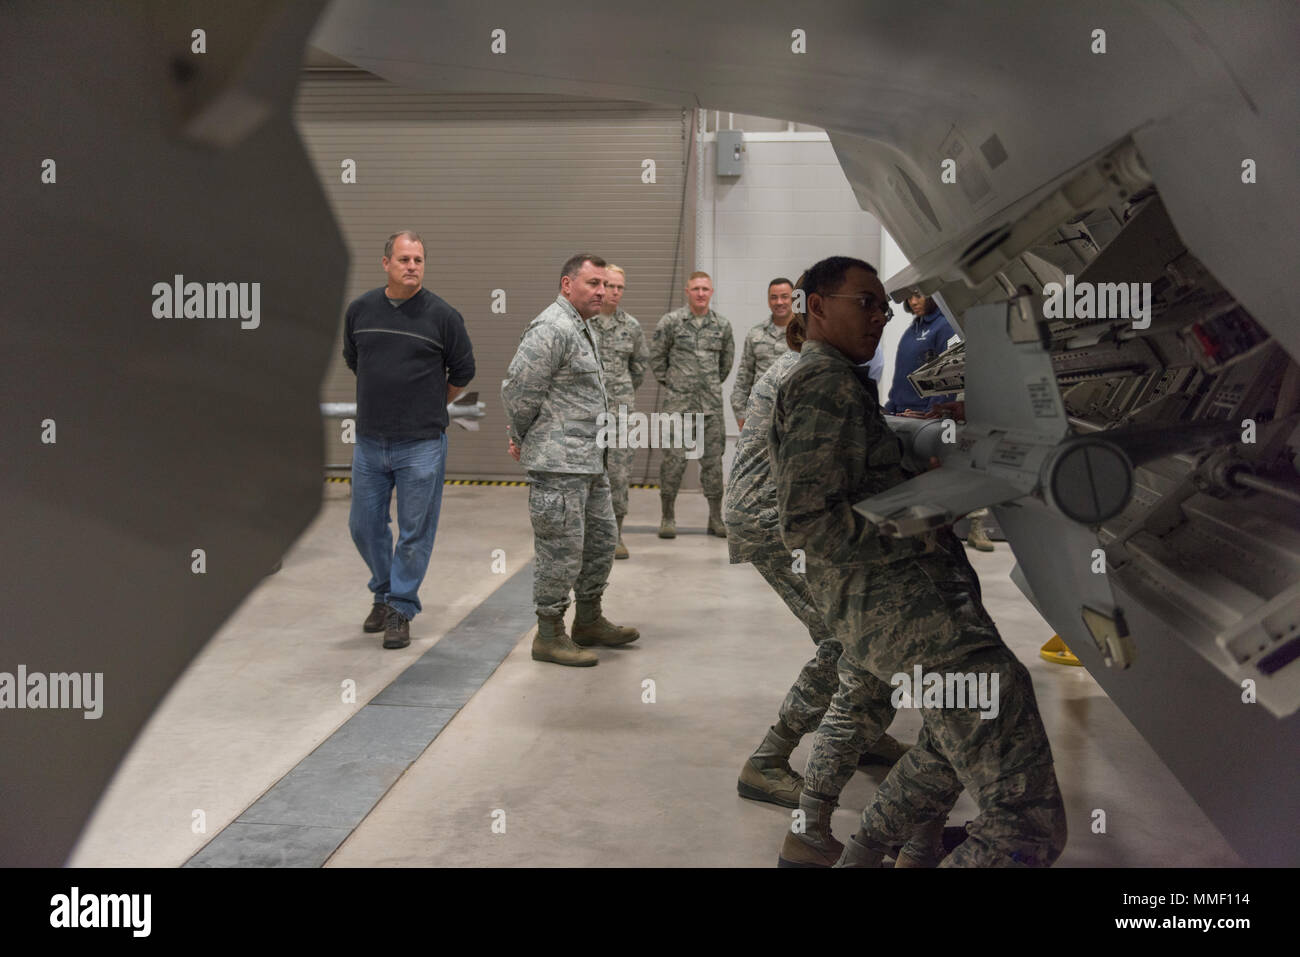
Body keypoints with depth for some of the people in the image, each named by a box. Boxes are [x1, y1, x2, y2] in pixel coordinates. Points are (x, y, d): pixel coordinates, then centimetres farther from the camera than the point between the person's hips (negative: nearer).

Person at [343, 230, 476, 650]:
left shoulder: (442, 315, -6)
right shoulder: (360, 309, 3)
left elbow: (462, 374, 5)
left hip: (421, 445, -4)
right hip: (369, 441, 4)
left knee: (415, 531, 3)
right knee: (364, 524, 13)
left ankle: (400, 608, 17)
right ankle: (384, 592, 35)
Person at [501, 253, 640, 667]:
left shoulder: (583, 328, 18)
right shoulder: (552, 329, -15)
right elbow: (517, 387, -19)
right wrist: (522, 439, -4)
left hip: (589, 460, 10)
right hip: (558, 462, -10)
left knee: (601, 539, 17)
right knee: (562, 548, -4)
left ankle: (589, 622, 30)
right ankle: (549, 636, 8)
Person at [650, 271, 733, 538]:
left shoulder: (722, 325, 8)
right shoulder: (671, 321, -2)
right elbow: (656, 355, 6)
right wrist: (667, 382, 7)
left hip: (711, 404, 3)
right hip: (678, 403, -3)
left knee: (713, 459, 6)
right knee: (674, 459, -4)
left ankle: (716, 518, 14)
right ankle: (668, 517, 8)